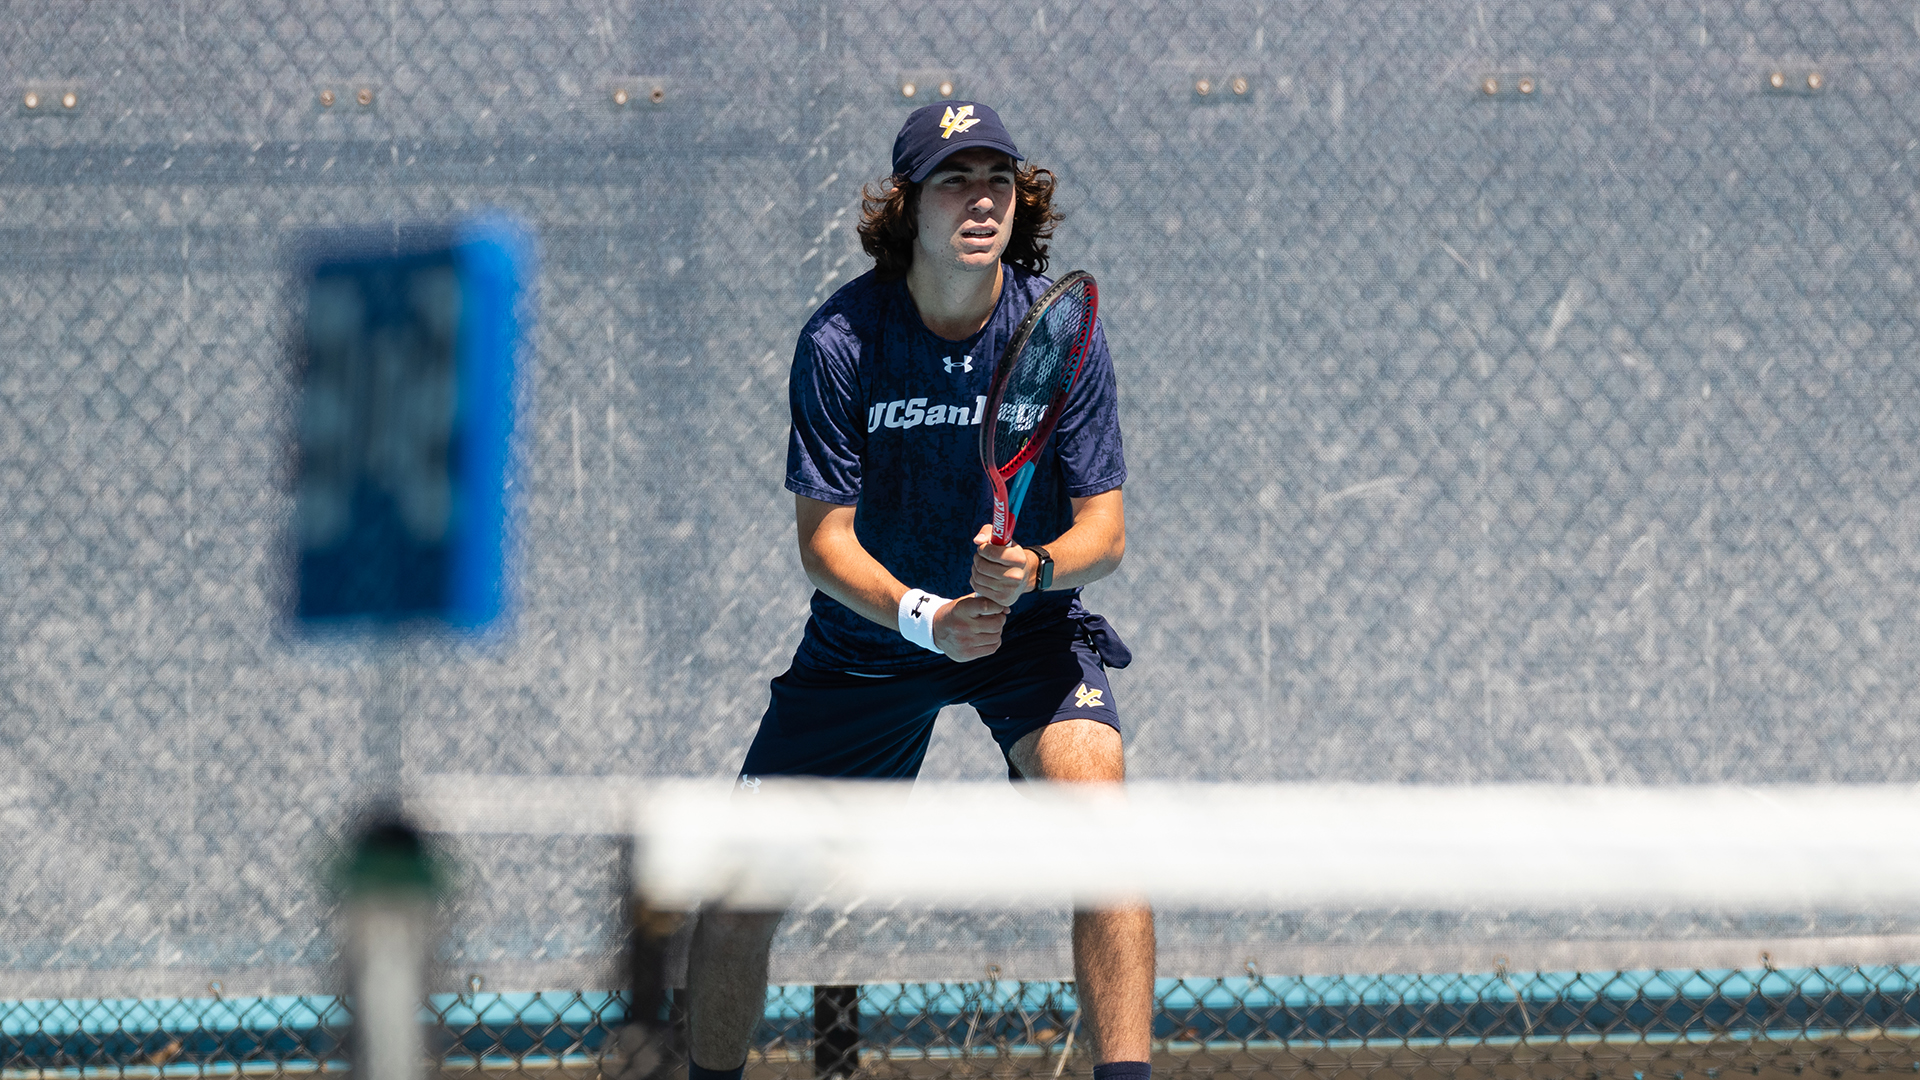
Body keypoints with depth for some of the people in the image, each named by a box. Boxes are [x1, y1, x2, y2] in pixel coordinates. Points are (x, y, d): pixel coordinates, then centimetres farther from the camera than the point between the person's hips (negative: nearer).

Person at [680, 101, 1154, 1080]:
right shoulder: (840, 341, -18)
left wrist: (1032, 571, -36)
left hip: (1029, 627, 0)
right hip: (868, 633, 0)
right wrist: (925, 617, -34)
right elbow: (824, 540, -16)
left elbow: (1104, 529, -14)